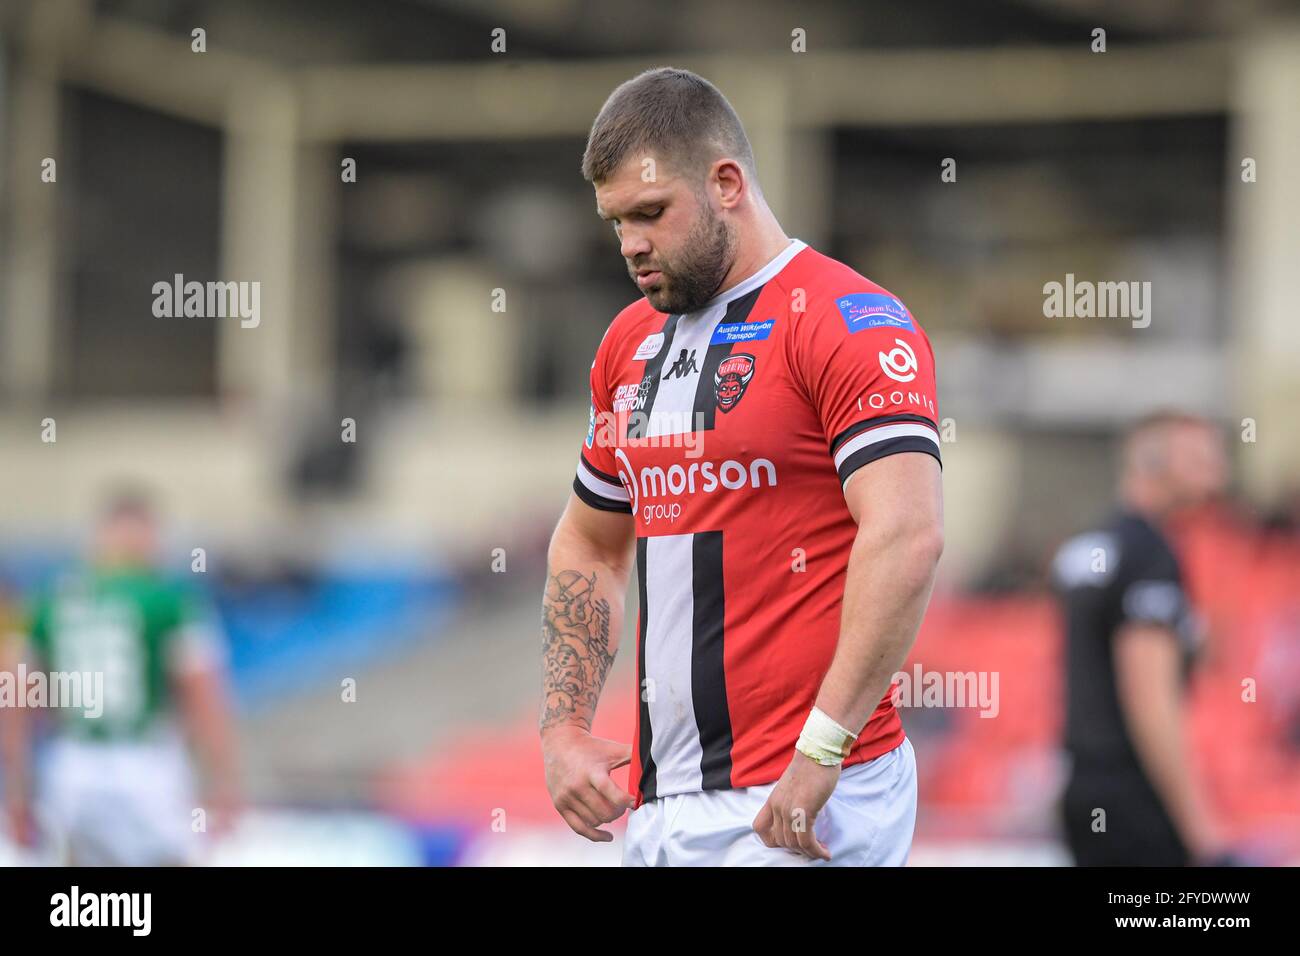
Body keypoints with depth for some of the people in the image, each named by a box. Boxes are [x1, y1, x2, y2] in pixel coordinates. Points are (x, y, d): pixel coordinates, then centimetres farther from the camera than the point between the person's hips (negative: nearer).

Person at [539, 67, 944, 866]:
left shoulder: (849, 320, -9)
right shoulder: (630, 342, 16)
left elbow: (907, 537, -21)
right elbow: (590, 544, 27)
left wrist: (819, 751, -25)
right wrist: (564, 730, 14)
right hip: (658, 804, 7)